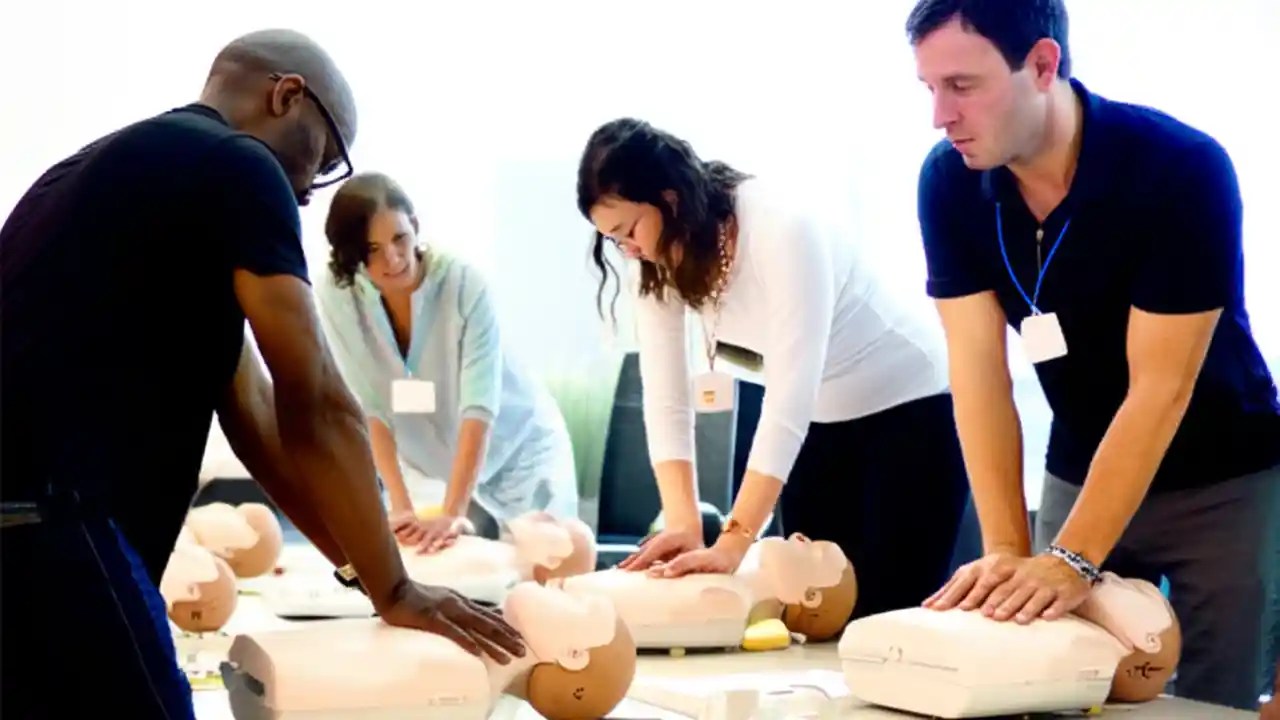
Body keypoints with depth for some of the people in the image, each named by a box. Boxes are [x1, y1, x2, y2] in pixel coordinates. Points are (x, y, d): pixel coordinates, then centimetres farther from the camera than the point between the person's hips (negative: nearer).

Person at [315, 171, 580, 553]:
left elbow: (479, 406, -31)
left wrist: (453, 513, -38)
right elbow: (367, 406, -19)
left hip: (519, 451, -2)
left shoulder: (465, 284, -27)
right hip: (432, 467, 2)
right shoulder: (336, 297, -19)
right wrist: (400, 506, -27)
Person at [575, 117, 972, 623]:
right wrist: (683, 524, -28)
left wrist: (734, 542, -40)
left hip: (909, 407, -7)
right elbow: (665, 398, -14)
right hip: (822, 421, 7)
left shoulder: (783, 229, -31)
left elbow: (789, 397, -35)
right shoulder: (663, 263, -10)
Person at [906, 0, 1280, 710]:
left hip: (1221, 481, -4)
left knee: (1209, 703, -3)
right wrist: (1006, 548, -24)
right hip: (1082, 470, 4)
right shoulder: (949, 181, -14)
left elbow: (1158, 389, -27)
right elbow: (978, 373, -15)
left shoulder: (1182, 168, -27)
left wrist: (1070, 561, -33)